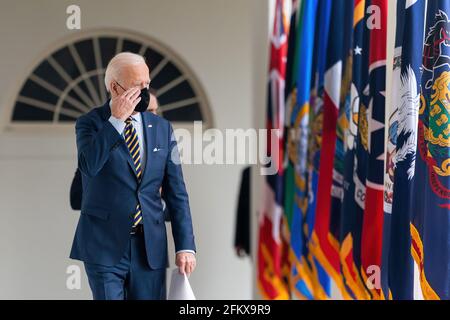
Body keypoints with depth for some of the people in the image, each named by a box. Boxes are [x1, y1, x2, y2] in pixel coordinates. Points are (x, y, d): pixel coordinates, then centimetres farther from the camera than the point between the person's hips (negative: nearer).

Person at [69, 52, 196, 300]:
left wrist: (185, 246, 1)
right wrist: (117, 119, -19)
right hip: (105, 245, -3)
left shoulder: (161, 128, 9)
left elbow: (176, 193, 8)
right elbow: (89, 165, -22)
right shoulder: (90, 123, -1)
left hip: (151, 245, 3)